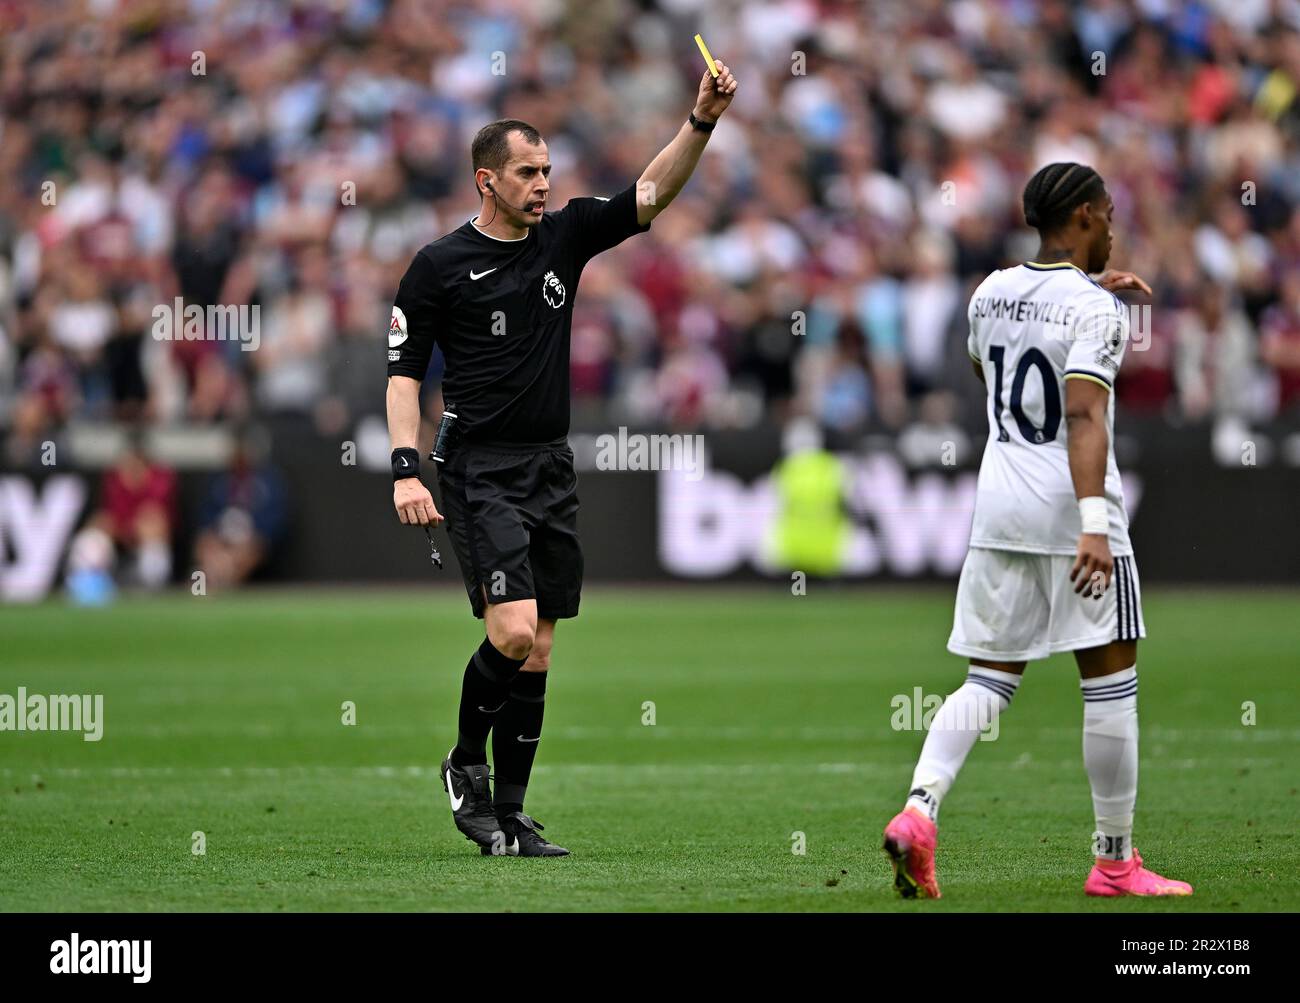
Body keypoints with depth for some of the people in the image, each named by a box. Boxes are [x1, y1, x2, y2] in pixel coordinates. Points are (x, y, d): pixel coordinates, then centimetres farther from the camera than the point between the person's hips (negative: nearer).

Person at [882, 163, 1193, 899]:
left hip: (999, 509, 6)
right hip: (1071, 508, -6)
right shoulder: (1096, 310, -11)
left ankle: (921, 808, -12)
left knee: (991, 678, 10)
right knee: (1111, 683, 3)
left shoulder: (992, 294, 10)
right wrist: (1094, 524, -31)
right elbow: (1084, 416, -23)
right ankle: (1116, 862, 8)